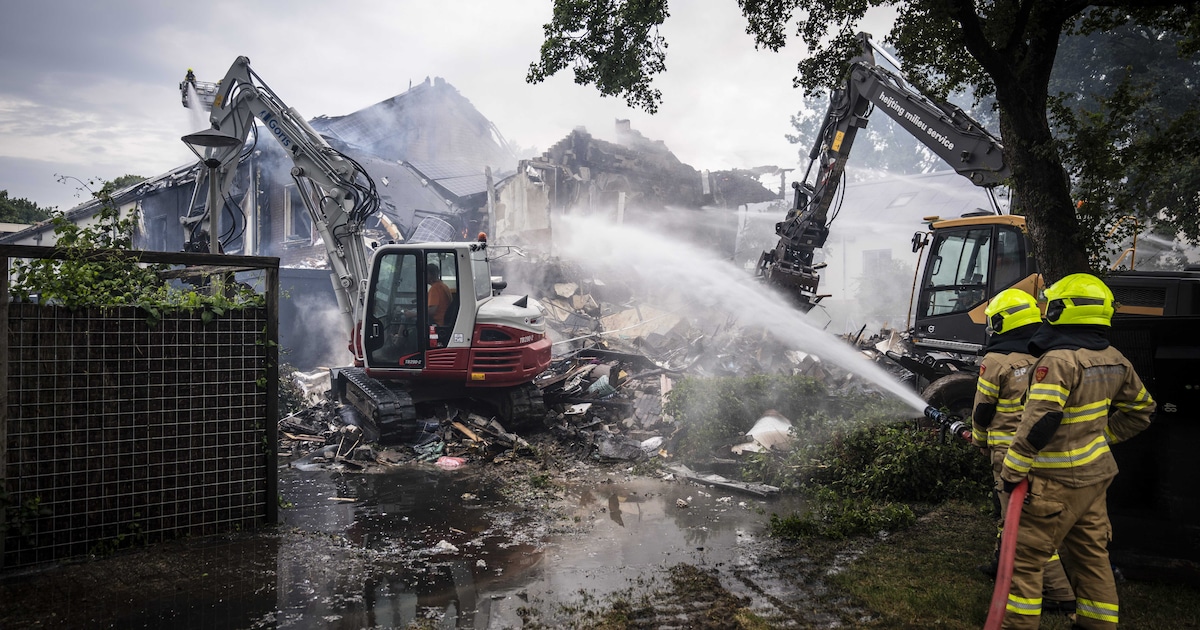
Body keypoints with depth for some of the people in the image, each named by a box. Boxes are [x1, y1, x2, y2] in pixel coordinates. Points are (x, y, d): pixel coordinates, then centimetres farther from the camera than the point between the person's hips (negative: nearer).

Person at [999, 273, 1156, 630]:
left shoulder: (1058, 360, -21)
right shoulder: (1114, 360, 6)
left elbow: (1040, 422, -28)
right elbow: (1140, 410, 18)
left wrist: (1013, 470, -20)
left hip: (1058, 480, -9)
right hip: (1095, 474, 9)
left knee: (1025, 555, -1)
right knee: (1091, 555, 19)